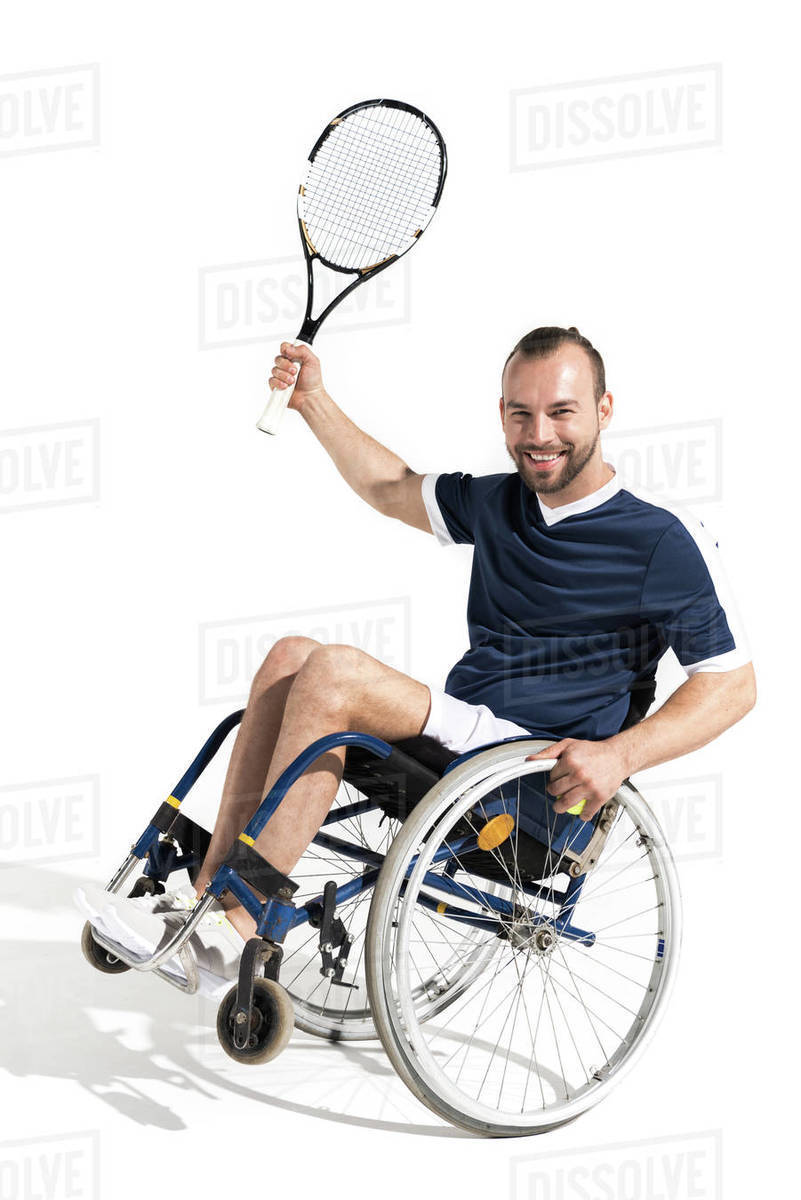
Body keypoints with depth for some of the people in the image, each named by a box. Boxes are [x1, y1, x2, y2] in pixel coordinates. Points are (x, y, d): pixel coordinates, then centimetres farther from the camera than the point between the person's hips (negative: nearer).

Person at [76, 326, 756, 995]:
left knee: (334, 675, -24)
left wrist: (618, 754, -22)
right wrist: (314, 402, 23)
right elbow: (391, 488, 32)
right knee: (292, 658, -10)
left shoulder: (666, 541, -7)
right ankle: (208, 896, -17)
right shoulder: (497, 503, 14)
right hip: (458, 734, 8)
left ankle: (239, 923, -23)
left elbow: (734, 684, -8)